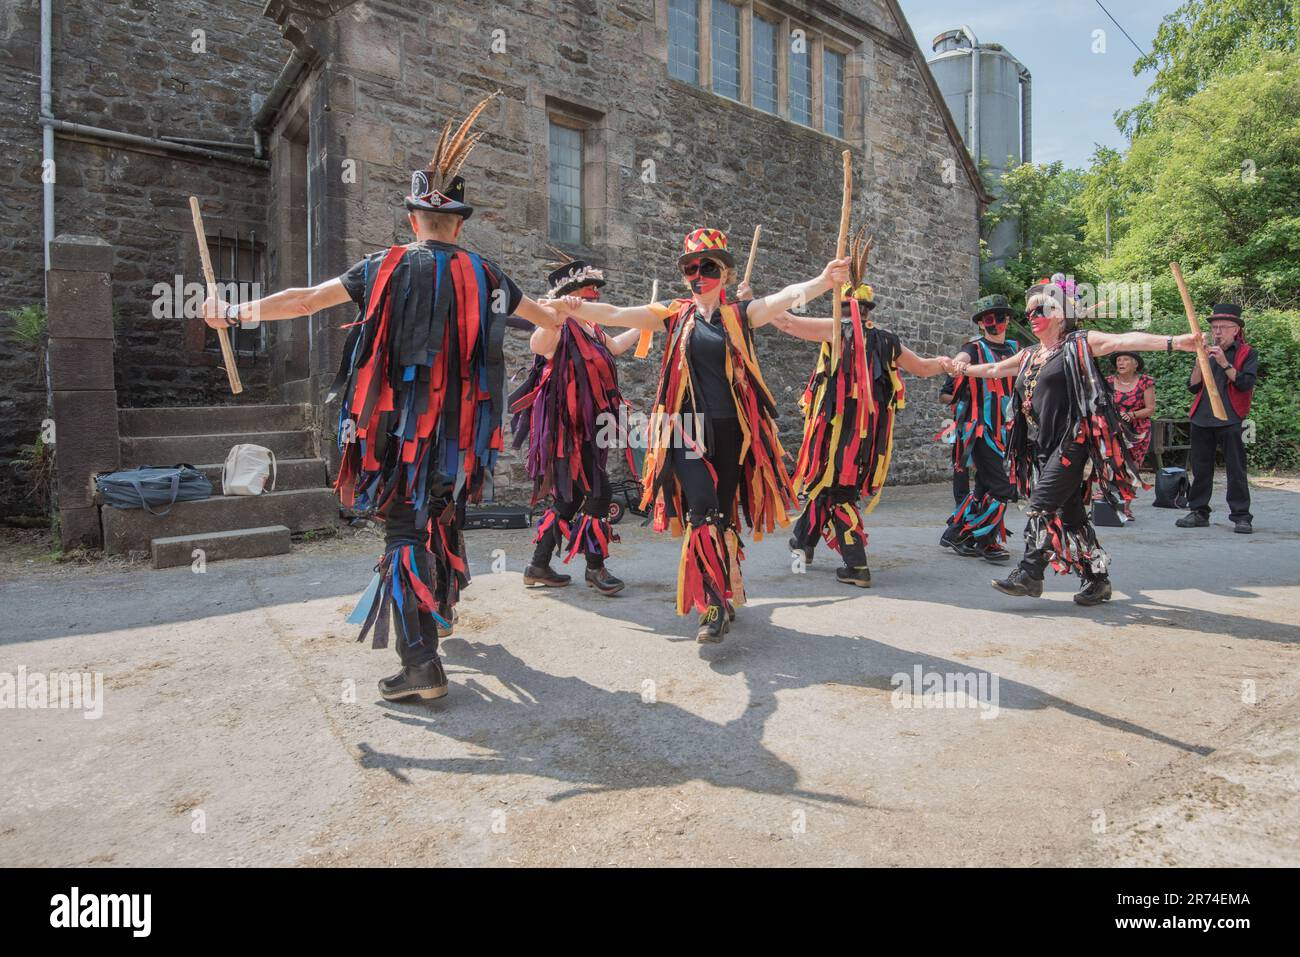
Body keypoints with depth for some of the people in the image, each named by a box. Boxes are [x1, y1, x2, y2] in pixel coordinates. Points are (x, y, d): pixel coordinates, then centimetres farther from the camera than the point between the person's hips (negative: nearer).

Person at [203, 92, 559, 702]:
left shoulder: (385, 270, -2)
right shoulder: (484, 275, 5)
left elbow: (304, 299, 2)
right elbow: (543, 314, 21)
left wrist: (235, 313, 15)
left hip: (400, 428, -3)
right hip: (461, 432, 3)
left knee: (404, 532, 0)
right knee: (444, 517, 23)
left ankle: (421, 666, -5)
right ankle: (440, 612, 43)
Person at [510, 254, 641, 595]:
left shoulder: (591, 330, 14)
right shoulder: (562, 329, -14)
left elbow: (614, 347, 35)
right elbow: (537, 345, -37)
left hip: (589, 428, 10)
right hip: (570, 429, -10)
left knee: (570, 498, 12)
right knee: (597, 492, -8)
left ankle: (539, 566, 21)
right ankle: (595, 567, 6)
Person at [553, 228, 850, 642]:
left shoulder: (741, 315, 5)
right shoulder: (675, 315, 8)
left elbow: (785, 296, -13)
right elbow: (616, 314, -3)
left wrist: (822, 281, -32)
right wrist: (576, 308, -21)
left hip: (731, 431, 1)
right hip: (687, 429, 0)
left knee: (723, 514, 8)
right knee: (703, 513, -14)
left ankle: (723, 598, 27)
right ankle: (716, 604, -7)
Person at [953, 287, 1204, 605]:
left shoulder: (1079, 343, -1)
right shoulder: (1029, 356, 19)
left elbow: (1122, 340, -14)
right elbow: (994, 369, 33)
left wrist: (1173, 341, -25)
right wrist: (963, 368, 34)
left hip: (1073, 441, -7)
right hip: (1044, 447, 7)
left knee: (1042, 505, -14)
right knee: (1069, 513, 9)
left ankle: (1029, 573, -10)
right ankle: (1097, 580, 18)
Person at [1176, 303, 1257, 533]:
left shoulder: (1247, 354, 3)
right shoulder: (1208, 353, 15)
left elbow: (1246, 383, -11)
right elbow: (1193, 387, 7)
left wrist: (1225, 364, -18)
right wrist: (1200, 362, -6)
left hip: (1230, 420, -4)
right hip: (1202, 419, 4)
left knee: (1236, 469, -3)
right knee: (1200, 467, 7)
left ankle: (1241, 516, 2)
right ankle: (1199, 512, 15)